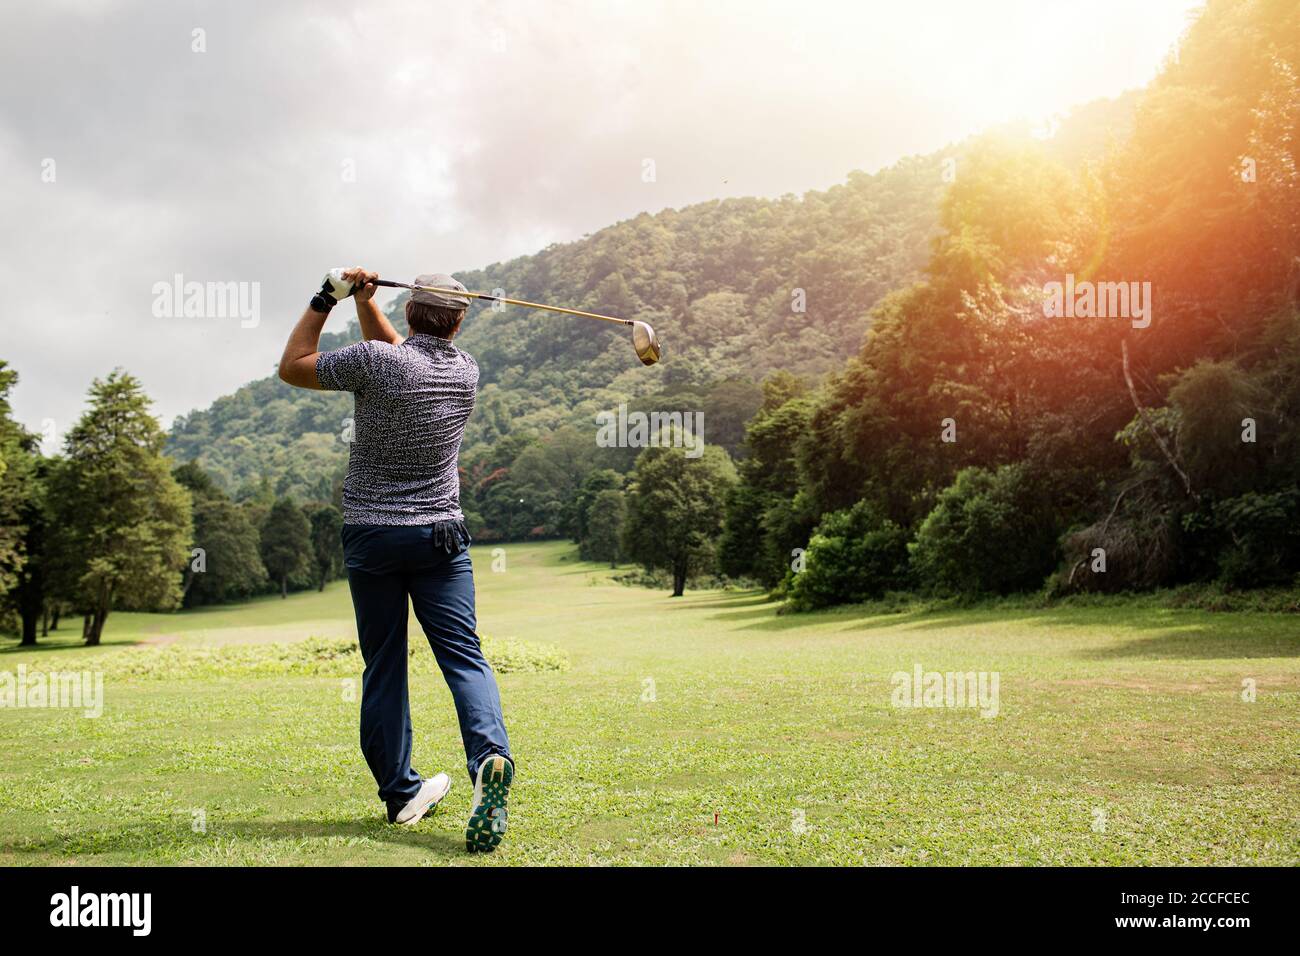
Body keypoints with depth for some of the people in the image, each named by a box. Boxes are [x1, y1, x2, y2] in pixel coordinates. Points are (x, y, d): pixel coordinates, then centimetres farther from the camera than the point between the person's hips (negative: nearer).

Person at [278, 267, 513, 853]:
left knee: (383, 665, 8)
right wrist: (365, 301, 16)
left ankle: (400, 793, 12)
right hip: (440, 535, 2)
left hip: (370, 534, -1)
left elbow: (292, 367, 4)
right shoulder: (465, 371, 4)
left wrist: (327, 298, 7)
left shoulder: (374, 361, -10)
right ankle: (490, 756, -29)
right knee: (463, 655, -4)